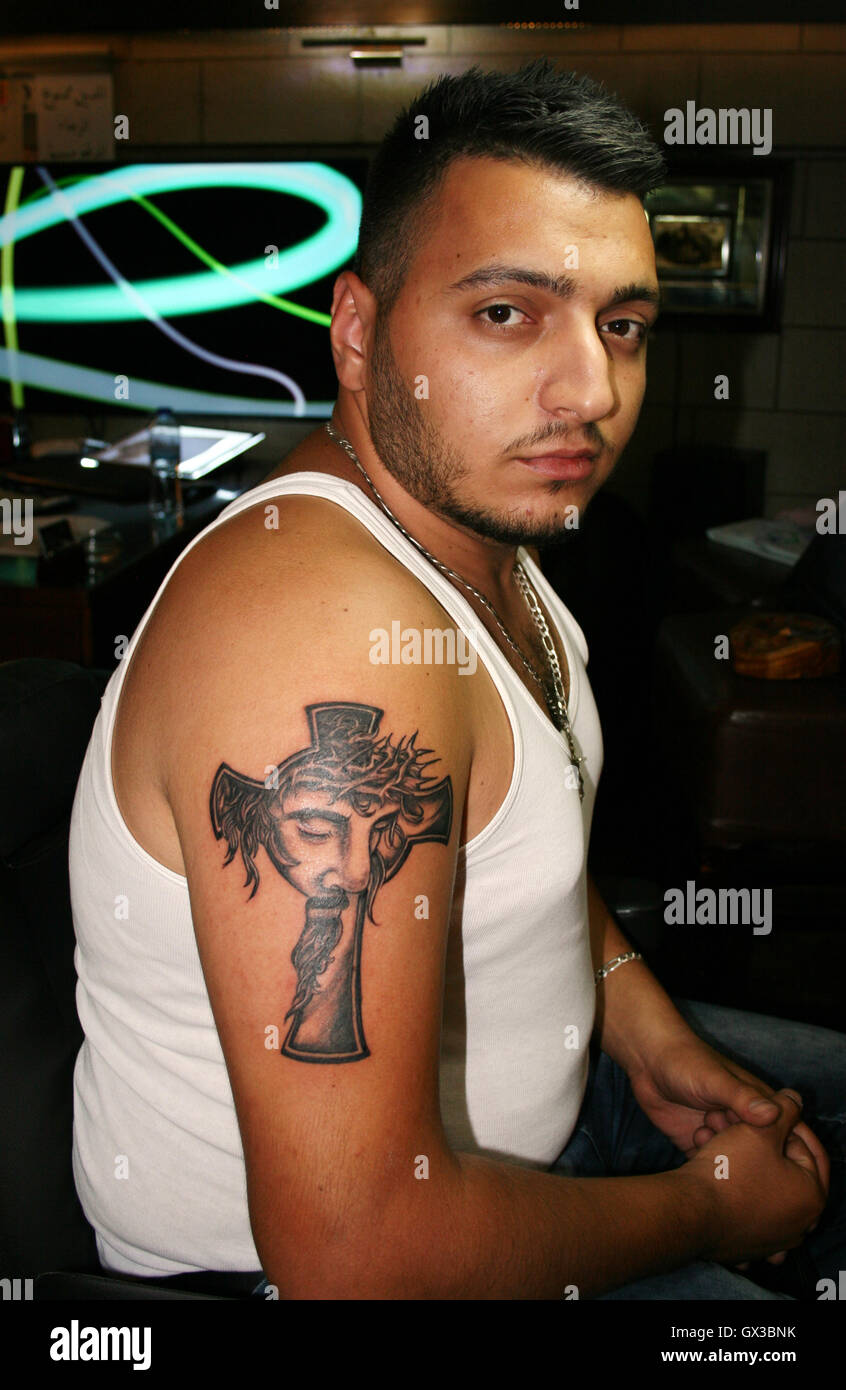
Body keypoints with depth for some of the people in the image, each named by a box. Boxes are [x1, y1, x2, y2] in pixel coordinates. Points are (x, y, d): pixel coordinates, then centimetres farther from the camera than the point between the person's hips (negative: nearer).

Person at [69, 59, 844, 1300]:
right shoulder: (331, 635, -35)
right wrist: (704, 1206, -17)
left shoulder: (473, 513, -3)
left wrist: (649, 1033, -2)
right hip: (276, 1262, -8)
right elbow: (352, 1247, -34)